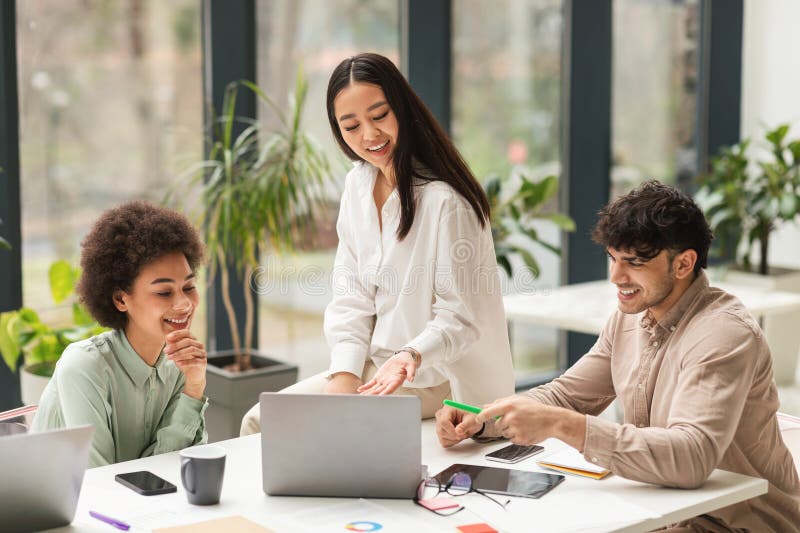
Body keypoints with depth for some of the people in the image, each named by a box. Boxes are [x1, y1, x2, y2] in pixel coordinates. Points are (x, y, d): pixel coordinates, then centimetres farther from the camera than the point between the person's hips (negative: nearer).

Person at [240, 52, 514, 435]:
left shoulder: (445, 200, -20)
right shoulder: (358, 183, 4)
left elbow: (460, 318, -17)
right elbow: (351, 296, 3)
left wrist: (411, 356, -35)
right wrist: (344, 373, -10)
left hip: (433, 376, -7)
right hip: (372, 362, 7)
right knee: (260, 421, -2)